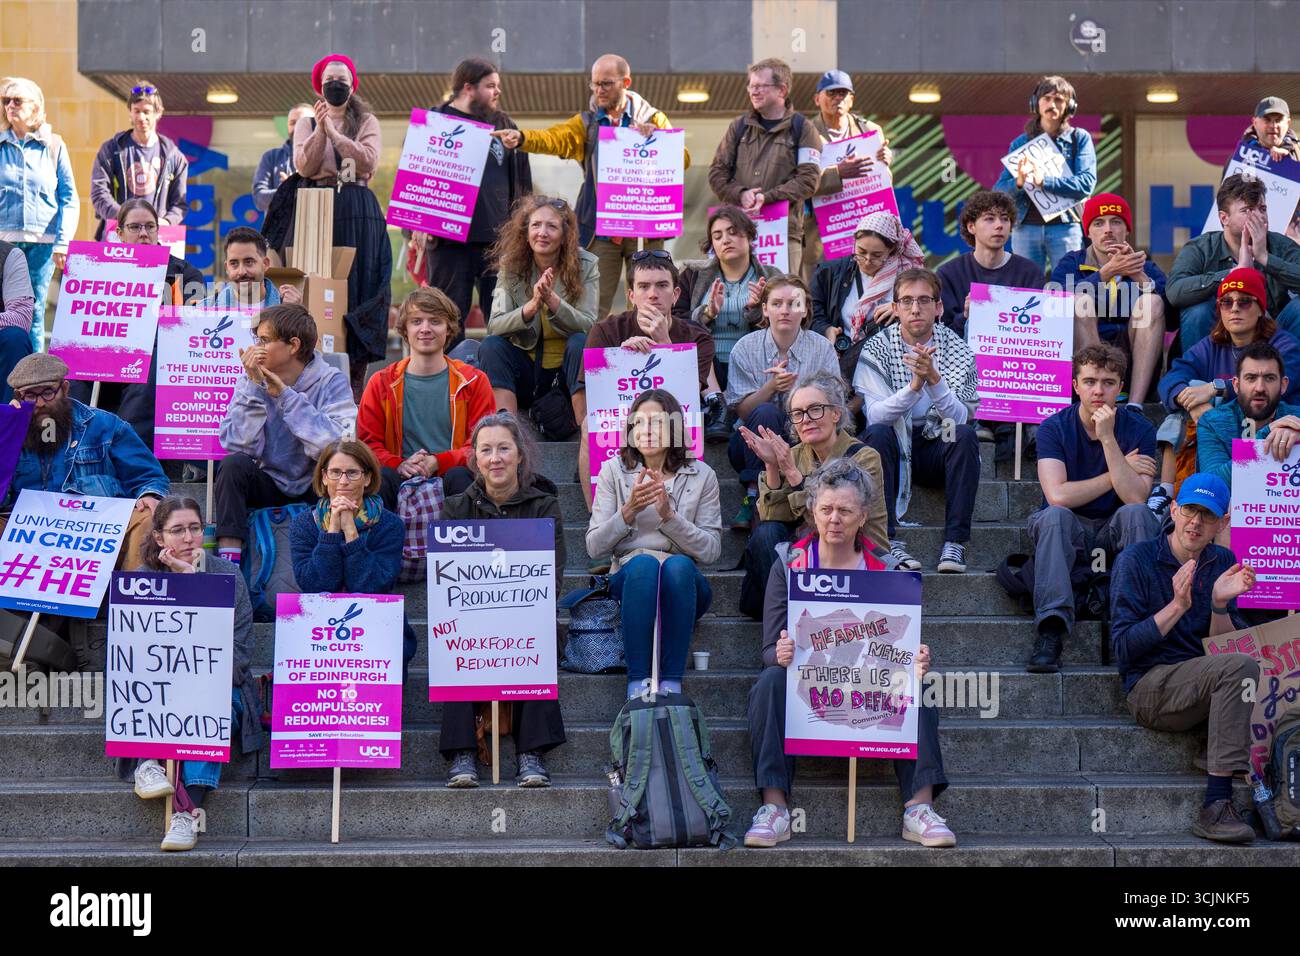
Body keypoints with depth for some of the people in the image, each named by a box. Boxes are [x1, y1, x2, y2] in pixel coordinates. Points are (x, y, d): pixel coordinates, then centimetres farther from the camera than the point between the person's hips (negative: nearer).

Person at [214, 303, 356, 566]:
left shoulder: (331, 382, -9)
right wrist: (254, 386, -18)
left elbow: (336, 446, -26)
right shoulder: (252, 381, -2)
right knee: (234, 464, -25)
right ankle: (228, 561, -25)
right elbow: (240, 445, -13)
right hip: (269, 483, 2)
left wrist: (285, 395, -20)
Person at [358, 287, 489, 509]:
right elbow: (367, 442, 8)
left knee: (459, 477, -34)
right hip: (403, 481, 1)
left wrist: (437, 462, -13)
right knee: (381, 477, -32)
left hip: (448, 476, 0)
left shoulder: (473, 381, 12)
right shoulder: (381, 383, 15)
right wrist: (398, 465, -14)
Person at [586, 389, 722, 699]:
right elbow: (594, 547, 1)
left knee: (677, 565, -35)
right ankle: (637, 681, -37)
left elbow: (711, 550, -1)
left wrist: (669, 514, -14)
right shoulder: (614, 470, 8)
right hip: (628, 579, 0)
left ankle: (672, 682, -35)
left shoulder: (701, 475, 7)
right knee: (643, 562, -35)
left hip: (684, 584, 0)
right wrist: (629, 511, -15)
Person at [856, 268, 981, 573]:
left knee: (965, 435, -28)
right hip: (894, 448, -1)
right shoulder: (877, 350, -5)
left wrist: (934, 378, -33)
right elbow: (876, 414, -18)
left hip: (938, 449, 1)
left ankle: (955, 542, -28)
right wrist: (915, 385, -34)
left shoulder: (957, 349, -3)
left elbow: (960, 418, -15)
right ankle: (887, 541, -32)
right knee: (877, 433, -31)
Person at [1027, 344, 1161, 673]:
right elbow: (1058, 496, -21)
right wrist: (1121, 471, -14)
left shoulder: (1139, 429, -5)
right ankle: (1051, 631, -42)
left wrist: (1108, 438, -23)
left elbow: (1135, 498, -18)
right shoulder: (1054, 428, -7)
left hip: (1116, 530, 1)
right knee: (1054, 516, -33)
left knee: (1137, 514, -30)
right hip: (1069, 532, -1)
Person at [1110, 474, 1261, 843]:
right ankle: (1215, 807, -31)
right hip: (1150, 688, -5)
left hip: (1204, 682, 5)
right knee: (1241, 666, -31)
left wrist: (1220, 603, -10)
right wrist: (1177, 605, -16)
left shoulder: (1223, 562, 13)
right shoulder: (1137, 559, -1)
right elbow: (1124, 648, -8)